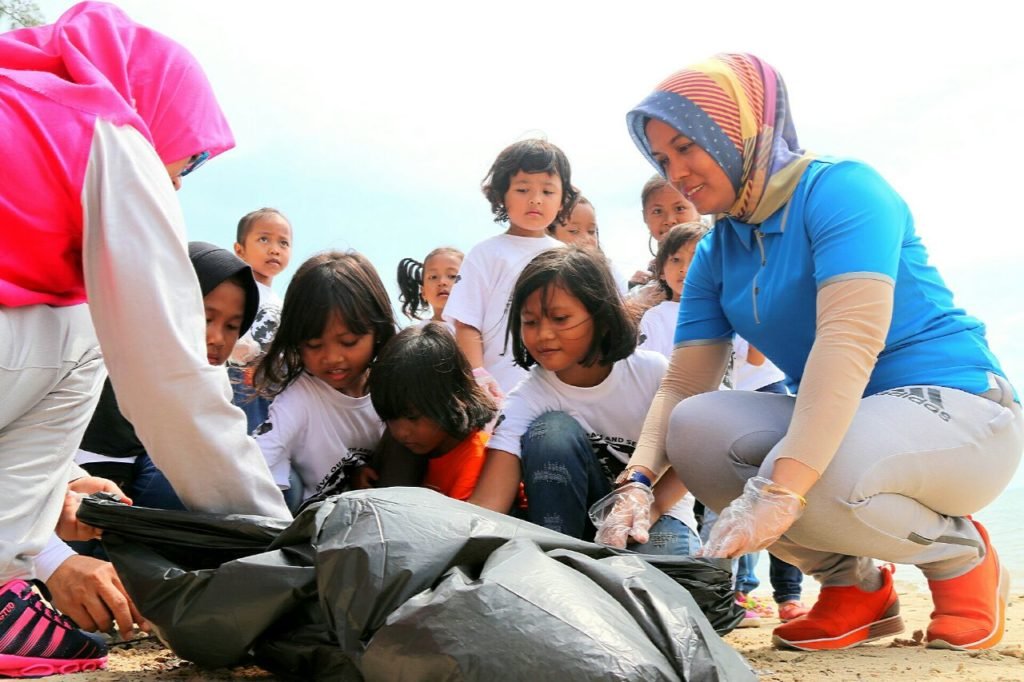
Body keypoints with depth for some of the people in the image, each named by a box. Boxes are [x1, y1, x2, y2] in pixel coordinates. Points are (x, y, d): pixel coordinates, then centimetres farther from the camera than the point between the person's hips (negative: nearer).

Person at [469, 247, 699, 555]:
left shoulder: (653, 373, -15)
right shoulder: (527, 399, -16)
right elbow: (487, 503, -27)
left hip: (658, 512, -2)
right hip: (578, 520, 2)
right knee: (552, 430, -26)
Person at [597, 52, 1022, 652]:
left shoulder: (840, 188, -15)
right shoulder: (715, 256, 7)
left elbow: (851, 339, -30)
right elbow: (683, 386, 0)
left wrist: (782, 488, -41)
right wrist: (638, 481, -20)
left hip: (957, 406, -6)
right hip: (832, 422, 7)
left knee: (819, 481, -35)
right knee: (696, 428, -17)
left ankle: (964, 553, -2)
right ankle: (854, 582, 0)